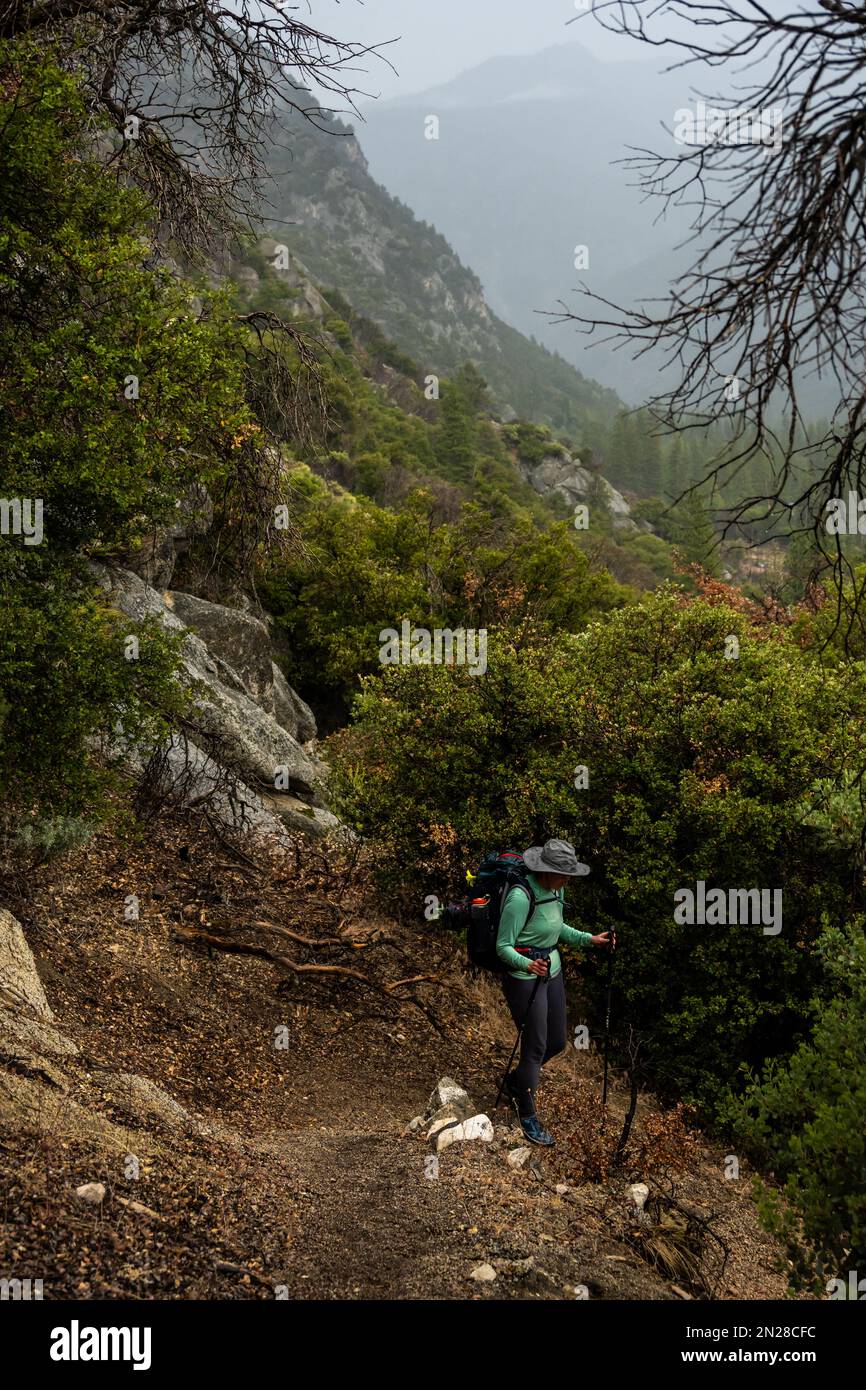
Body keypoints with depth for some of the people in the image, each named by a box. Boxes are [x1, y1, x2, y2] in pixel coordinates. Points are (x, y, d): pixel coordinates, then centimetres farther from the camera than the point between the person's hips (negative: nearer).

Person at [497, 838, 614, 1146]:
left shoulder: (556, 891, -1)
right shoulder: (520, 897, -26)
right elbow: (503, 947, -21)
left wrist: (590, 939, 6)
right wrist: (529, 965, -38)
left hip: (552, 970, 8)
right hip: (524, 978, -8)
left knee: (557, 1042, 16)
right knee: (535, 1047, -1)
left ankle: (515, 1080, 41)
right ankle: (527, 1117, 18)